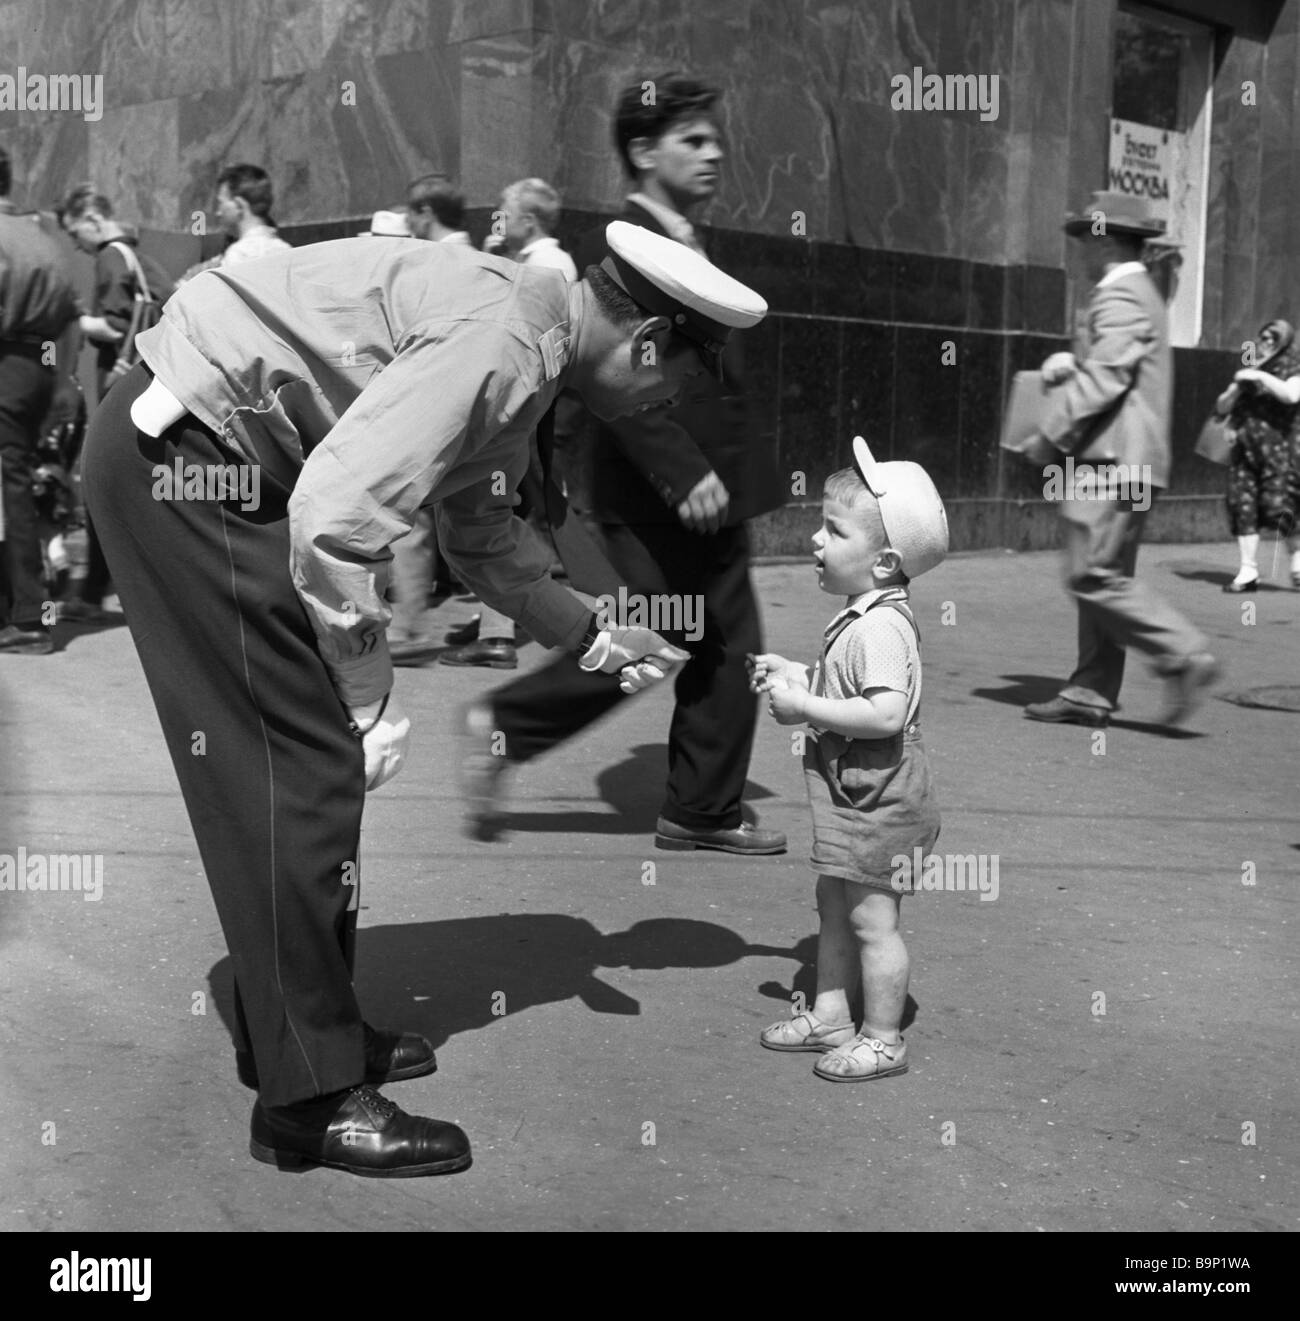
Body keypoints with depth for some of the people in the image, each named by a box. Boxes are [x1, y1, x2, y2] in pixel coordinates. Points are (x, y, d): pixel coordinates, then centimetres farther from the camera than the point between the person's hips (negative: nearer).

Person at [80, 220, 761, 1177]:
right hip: (183, 450, -10)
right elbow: (338, 509, -28)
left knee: (308, 763, 15)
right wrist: (372, 692, -18)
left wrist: (595, 639, 18)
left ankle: (298, 1029, 28)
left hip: (207, 448, 10)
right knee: (303, 768, -7)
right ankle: (312, 1098, 2)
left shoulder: (528, 350, 12)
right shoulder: (506, 337, -20)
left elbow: (482, 539, 24)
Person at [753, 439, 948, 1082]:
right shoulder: (860, 618, 7)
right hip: (849, 792, 10)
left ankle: (882, 1040, 15)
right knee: (833, 907, 20)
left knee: (871, 919, 2)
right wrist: (794, 675, 5)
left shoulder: (881, 626, -24)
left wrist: (805, 707, -27)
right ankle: (830, 1015, 33)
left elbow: (886, 713, -34)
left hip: (877, 798, -10)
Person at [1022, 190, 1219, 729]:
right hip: (1123, 460, 11)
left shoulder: (1120, 296, -11)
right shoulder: (1140, 292, 22)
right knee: (1103, 578, 9)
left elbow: (1105, 380, -20)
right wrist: (1068, 366, 9)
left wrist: (1052, 436, -14)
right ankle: (1091, 694, 11)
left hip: (1115, 461, -11)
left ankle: (1184, 656, -10)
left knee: (1094, 576, -12)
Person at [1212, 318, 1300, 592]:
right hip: (1244, 448, 5)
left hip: (1278, 446, -5)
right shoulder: (1247, 371, 20)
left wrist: (1260, 377, -14)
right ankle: (1248, 572, 2)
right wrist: (1237, 387, 1)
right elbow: (1221, 407, 18)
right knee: (1242, 506, -2)